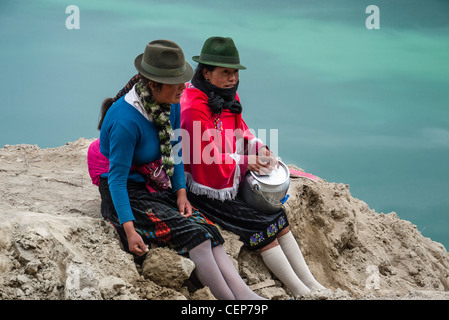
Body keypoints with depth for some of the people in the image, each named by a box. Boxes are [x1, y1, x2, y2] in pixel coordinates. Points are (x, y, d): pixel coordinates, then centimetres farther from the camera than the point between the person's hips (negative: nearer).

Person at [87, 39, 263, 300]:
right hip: (125, 192, -7)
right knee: (192, 233, -24)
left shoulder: (171, 104, -3)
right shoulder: (126, 119, -27)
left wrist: (181, 193, 0)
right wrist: (129, 230, -28)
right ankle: (230, 300, -23)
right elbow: (117, 177, -24)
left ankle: (243, 294, -26)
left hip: (157, 186, 7)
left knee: (208, 230, -16)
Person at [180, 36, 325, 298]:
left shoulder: (229, 98, 6)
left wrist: (258, 148, -4)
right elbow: (208, 159, -24)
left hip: (234, 185, 9)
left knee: (277, 217, 0)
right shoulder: (195, 108, -24)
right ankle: (301, 293, -11)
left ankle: (311, 284, 1)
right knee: (261, 227, -15)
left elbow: (241, 131, 17)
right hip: (207, 191, -9)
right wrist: (245, 162, -13)